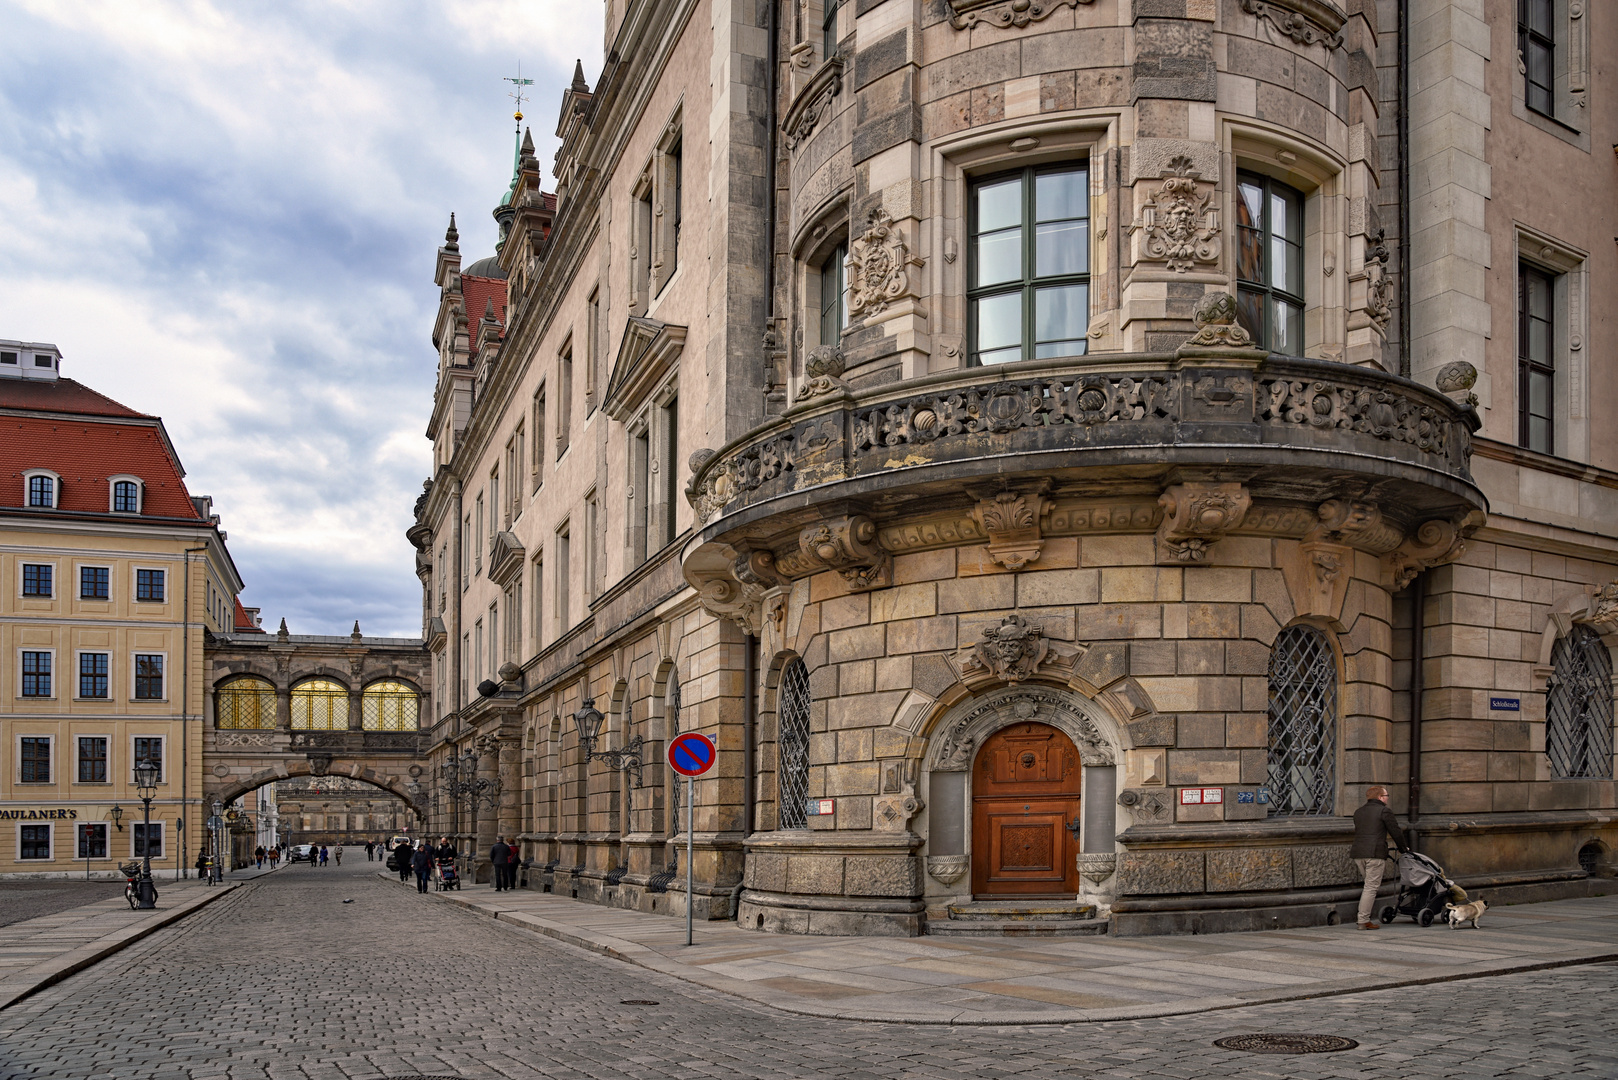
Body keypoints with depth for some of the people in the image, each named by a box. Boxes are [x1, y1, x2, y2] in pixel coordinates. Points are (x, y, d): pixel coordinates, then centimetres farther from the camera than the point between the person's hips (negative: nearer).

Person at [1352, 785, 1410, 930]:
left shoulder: (1358, 812, 21)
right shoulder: (1384, 811, -1)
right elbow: (1396, 832, 0)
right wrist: (1404, 849, 15)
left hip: (1358, 853, 7)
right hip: (1374, 854, -7)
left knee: (1371, 884, 19)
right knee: (1371, 887, -4)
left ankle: (1362, 915, 12)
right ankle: (1363, 921, -7)